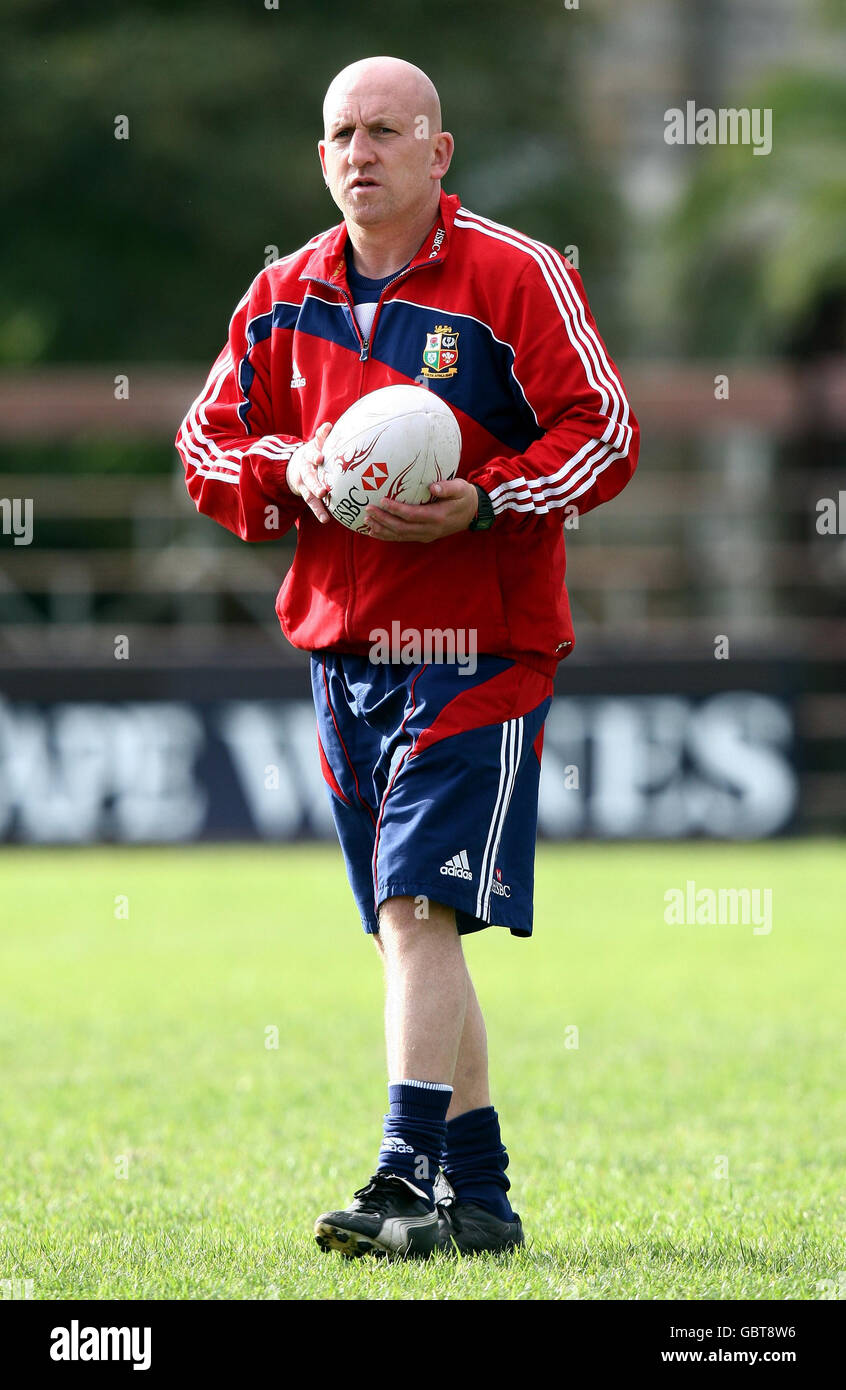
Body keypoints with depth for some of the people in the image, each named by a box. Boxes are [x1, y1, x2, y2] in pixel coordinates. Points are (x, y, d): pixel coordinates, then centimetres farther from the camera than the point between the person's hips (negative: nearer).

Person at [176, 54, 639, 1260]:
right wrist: (290, 473, -6)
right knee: (411, 930, 10)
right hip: (343, 646, 6)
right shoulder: (286, 295, 10)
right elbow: (209, 445, 14)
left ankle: (410, 1180, -19)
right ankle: (477, 1195, 17)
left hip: (479, 649, -6)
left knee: (420, 909, -17)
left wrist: (484, 502, -20)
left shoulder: (516, 277, -6)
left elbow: (604, 432, -7)